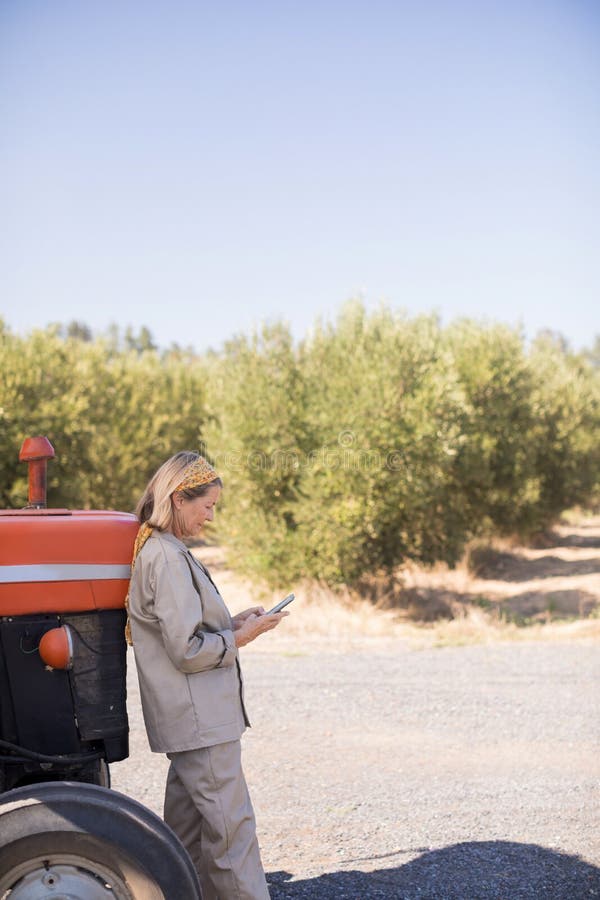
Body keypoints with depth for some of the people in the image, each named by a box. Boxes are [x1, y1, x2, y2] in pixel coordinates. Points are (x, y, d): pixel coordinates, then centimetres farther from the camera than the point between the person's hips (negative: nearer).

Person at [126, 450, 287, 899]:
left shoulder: (158, 550, 12)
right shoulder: (167, 558, -20)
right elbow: (187, 651, -22)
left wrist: (233, 622, 8)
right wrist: (239, 638, -9)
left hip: (189, 718, 11)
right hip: (201, 719, -11)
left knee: (188, 819, 17)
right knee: (231, 822, -6)